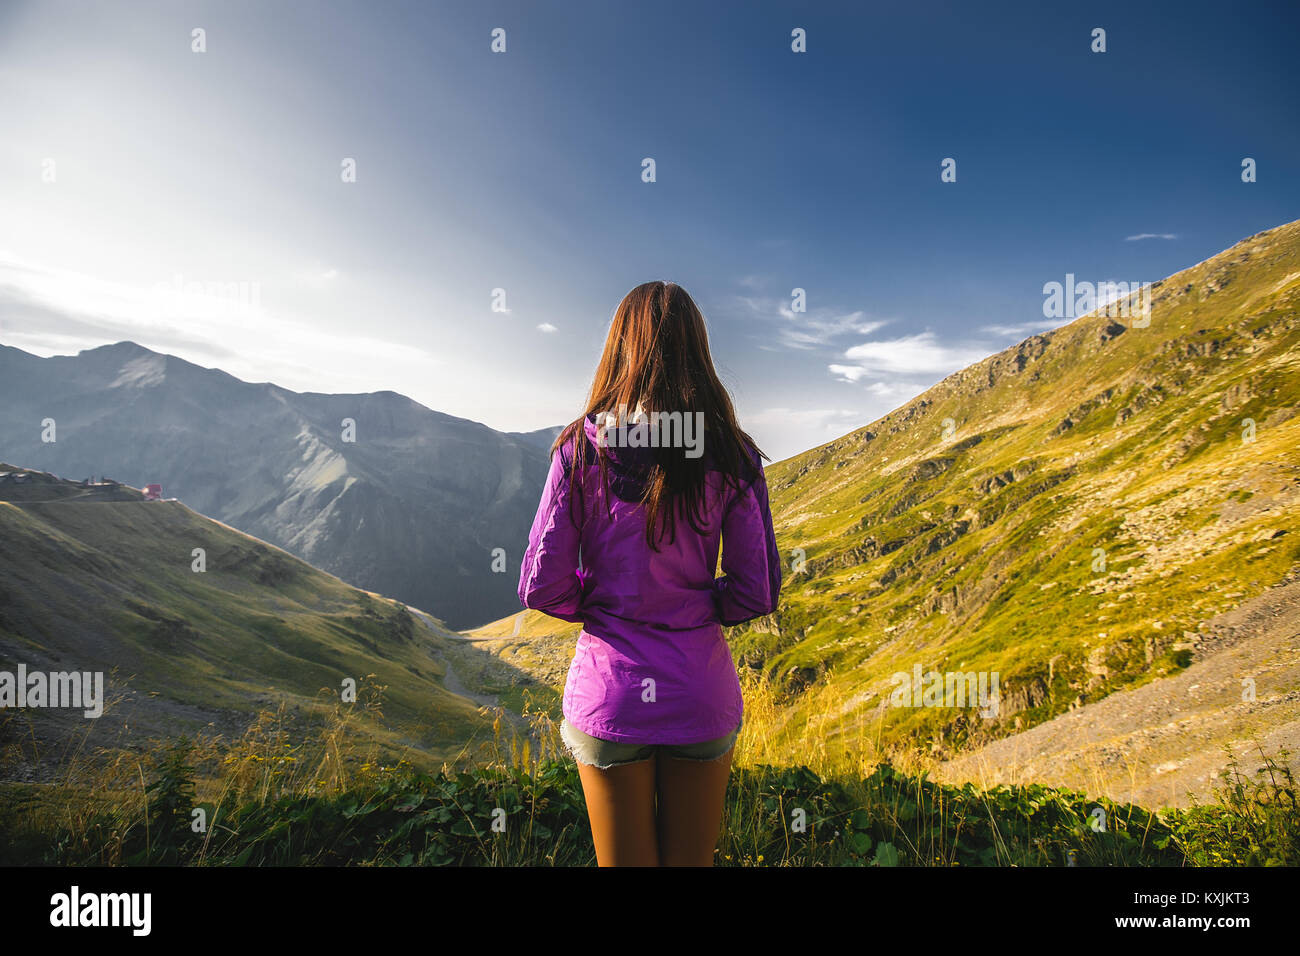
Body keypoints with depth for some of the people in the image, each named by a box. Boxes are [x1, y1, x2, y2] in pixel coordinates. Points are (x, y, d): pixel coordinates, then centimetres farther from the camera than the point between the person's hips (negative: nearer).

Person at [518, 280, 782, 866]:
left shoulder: (581, 448, -10)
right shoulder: (732, 457, -8)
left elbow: (542, 588, -9)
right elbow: (757, 595, -6)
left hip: (609, 697, -1)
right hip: (702, 694, 1)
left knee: (623, 861, 18)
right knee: (691, 861, 21)